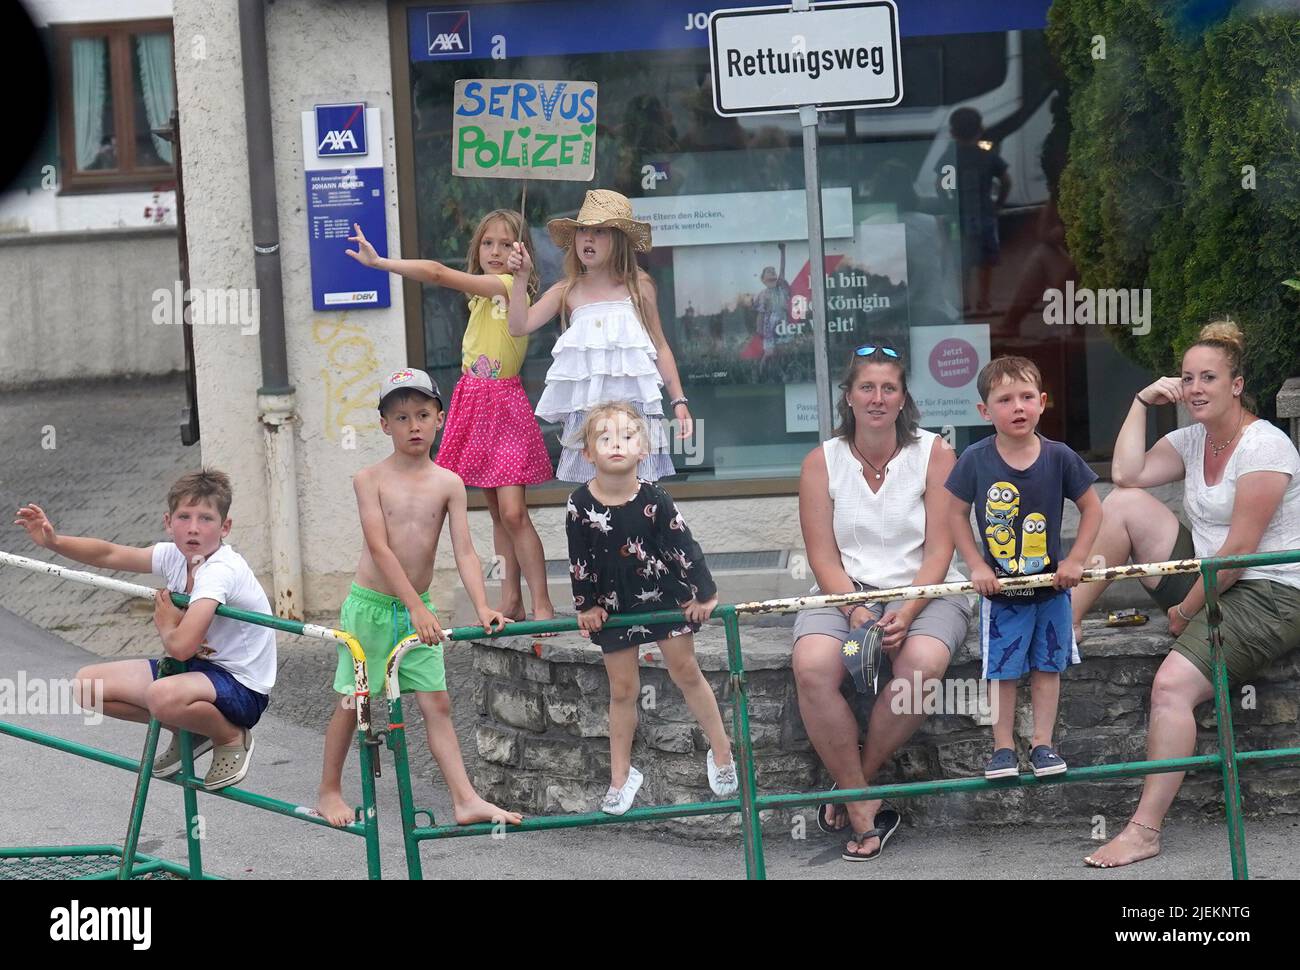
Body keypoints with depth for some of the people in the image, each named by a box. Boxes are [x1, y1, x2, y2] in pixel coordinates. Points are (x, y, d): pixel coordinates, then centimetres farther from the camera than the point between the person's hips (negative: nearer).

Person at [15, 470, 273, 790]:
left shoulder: (221, 570, -27)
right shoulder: (175, 556, -2)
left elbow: (180, 646, -34)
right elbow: (109, 554, 7)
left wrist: (166, 624, -11)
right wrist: (53, 541, -8)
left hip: (242, 688, -9)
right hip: (200, 665, 9)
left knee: (163, 695, -41)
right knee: (87, 683, 1)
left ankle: (232, 737, -8)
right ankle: (188, 732, 14)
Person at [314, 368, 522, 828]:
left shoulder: (449, 484, -2)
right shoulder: (370, 479, -10)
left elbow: (464, 551, -7)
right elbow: (379, 548, -17)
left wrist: (482, 608, -21)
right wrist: (417, 608, -24)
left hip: (418, 607, 3)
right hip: (370, 604, -3)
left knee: (437, 704, 0)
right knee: (351, 703, 7)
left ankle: (466, 800, -4)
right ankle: (329, 792, 22)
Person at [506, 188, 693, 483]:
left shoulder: (637, 286, 4)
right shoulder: (567, 291, 6)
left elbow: (660, 347, 11)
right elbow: (520, 326, -1)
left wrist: (679, 402, 8)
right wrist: (521, 278, -10)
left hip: (632, 401, -1)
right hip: (586, 408, 1)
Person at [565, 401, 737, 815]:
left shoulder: (653, 499, -16)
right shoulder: (580, 504, -14)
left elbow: (682, 546, -8)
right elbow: (579, 560, -3)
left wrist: (701, 594, -4)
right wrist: (586, 605, 2)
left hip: (663, 596, -1)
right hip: (613, 606, 1)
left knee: (686, 672, 6)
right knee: (622, 690, 7)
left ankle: (721, 753, 20)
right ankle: (621, 776, 17)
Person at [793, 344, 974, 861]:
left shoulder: (934, 454, 0)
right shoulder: (822, 461, 4)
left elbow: (938, 551, -6)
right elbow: (823, 556, -1)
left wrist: (907, 611, -21)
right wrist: (855, 610, -19)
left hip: (924, 589, -1)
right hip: (845, 591, 1)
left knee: (922, 662, -35)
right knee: (811, 666, -31)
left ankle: (855, 784, -14)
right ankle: (864, 811, -20)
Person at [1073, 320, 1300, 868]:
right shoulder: (1193, 439, 11)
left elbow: (1240, 549, -18)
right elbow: (1126, 476, -2)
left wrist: (1187, 608, -12)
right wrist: (1142, 403, -2)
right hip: (1208, 581, 8)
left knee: (1173, 685, -29)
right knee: (1123, 505, -5)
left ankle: (1145, 831, -30)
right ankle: (1064, 622, -3)